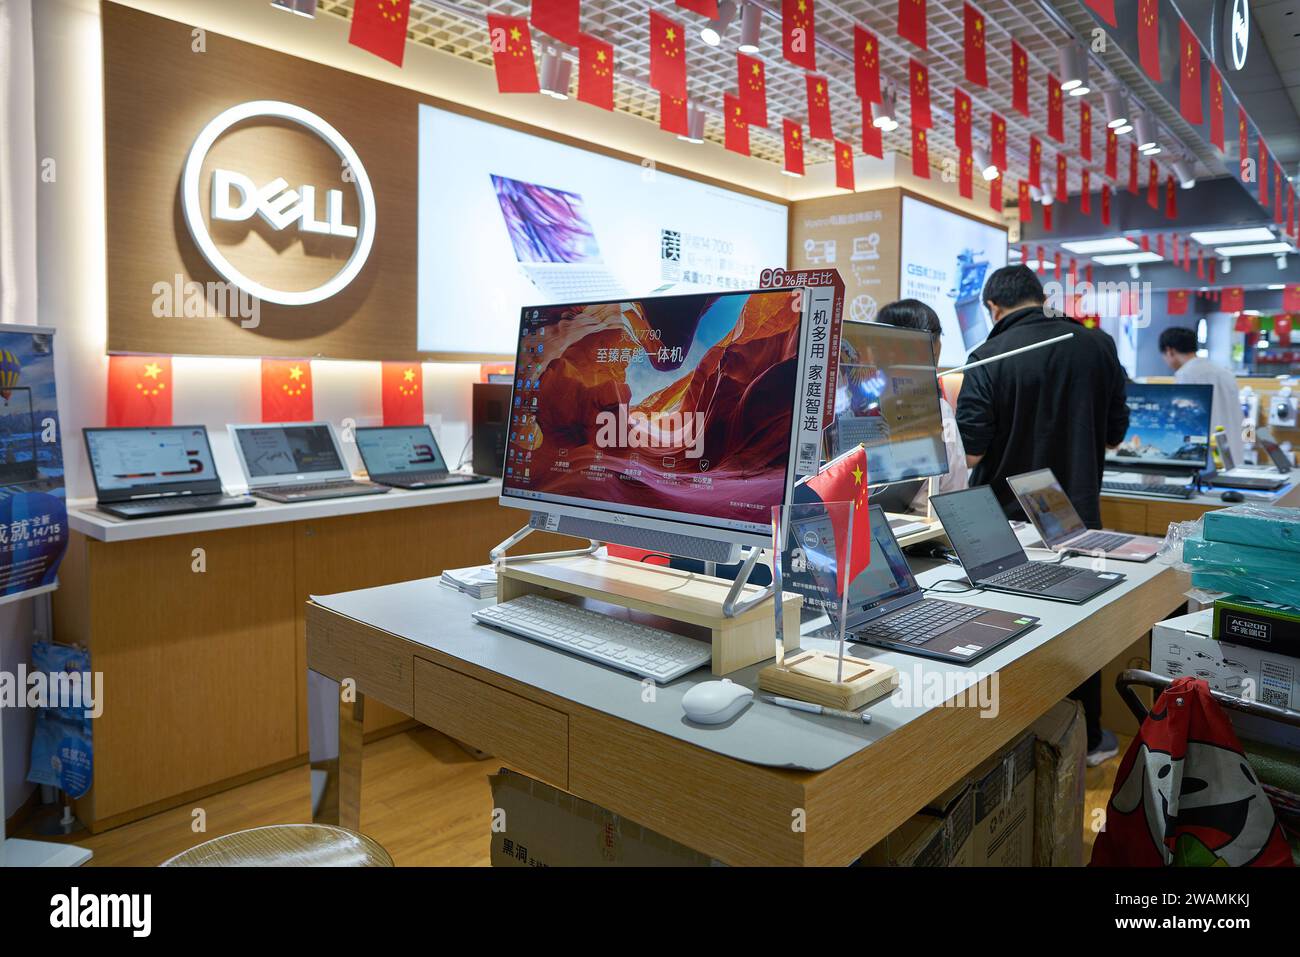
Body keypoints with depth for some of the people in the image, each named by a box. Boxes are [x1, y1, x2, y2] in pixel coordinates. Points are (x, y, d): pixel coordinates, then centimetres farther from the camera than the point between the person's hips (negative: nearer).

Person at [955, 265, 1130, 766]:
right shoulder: (1098, 346, -3)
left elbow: (970, 451, -17)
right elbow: (1116, 433, 4)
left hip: (1009, 519, -3)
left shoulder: (989, 359, -15)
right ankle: (1087, 737, 30)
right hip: (1079, 514, 3)